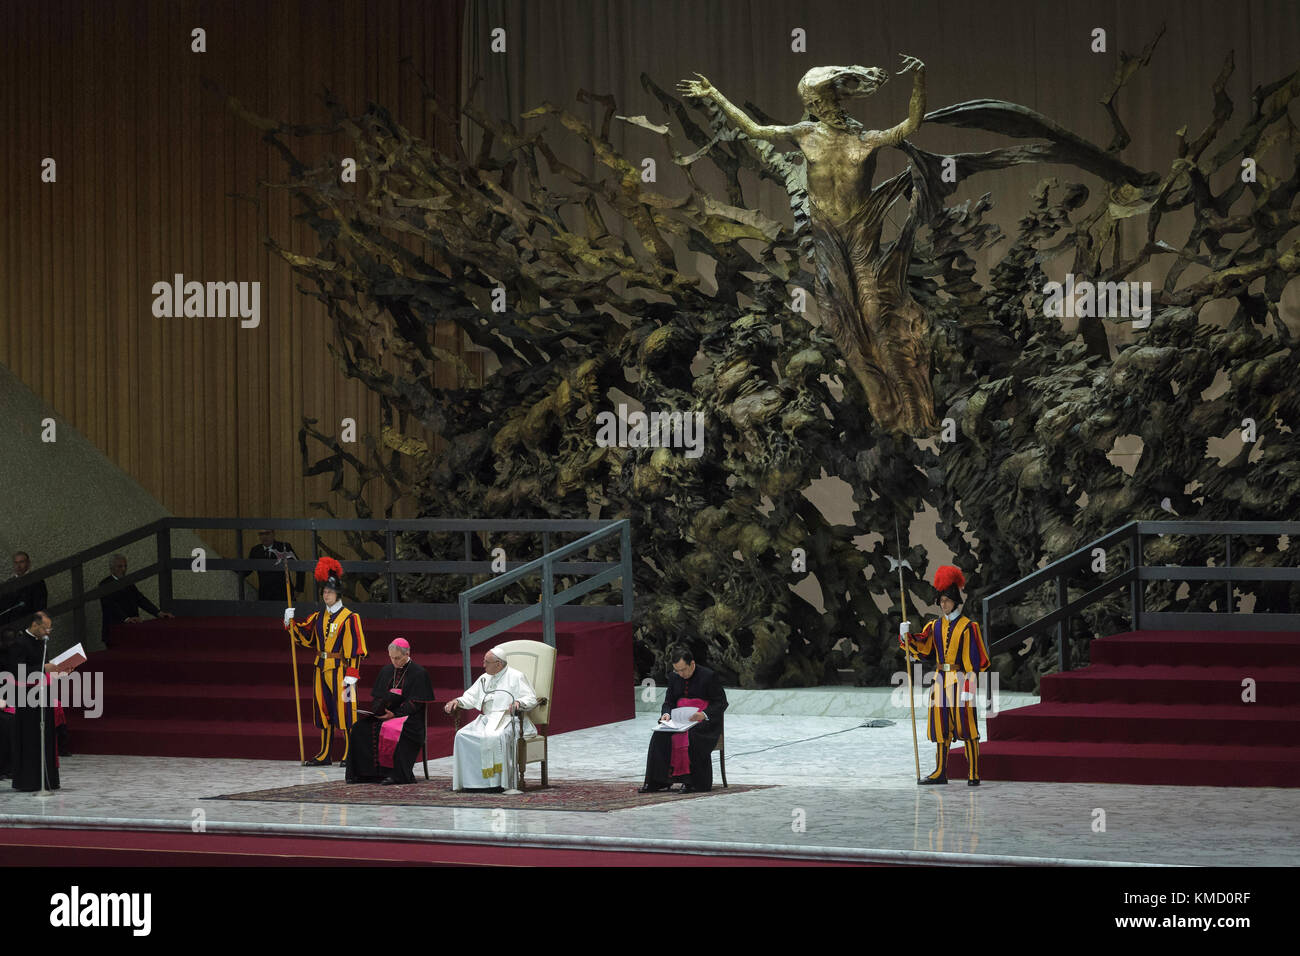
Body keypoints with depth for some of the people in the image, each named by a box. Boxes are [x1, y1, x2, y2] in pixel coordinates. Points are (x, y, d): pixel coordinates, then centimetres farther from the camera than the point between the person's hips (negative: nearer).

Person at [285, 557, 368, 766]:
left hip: (340, 670, -7)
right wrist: (291, 622, 1)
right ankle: (325, 754, 16)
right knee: (323, 710, 10)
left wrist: (351, 674, -17)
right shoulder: (318, 617, 13)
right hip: (321, 670, 7)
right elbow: (304, 637, 18)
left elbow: (355, 648, -11)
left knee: (344, 710, -5)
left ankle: (349, 755, 0)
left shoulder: (349, 618, -7)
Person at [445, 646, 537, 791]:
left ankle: (498, 782, -32)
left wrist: (518, 703, -27)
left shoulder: (516, 677, 0)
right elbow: (471, 697, 21)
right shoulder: (485, 678, 20)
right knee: (462, 735, -18)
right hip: (486, 718, 7)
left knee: (494, 737, -38)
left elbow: (531, 699, -7)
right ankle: (469, 780, -20)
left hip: (507, 719, -7)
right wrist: (457, 701, 0)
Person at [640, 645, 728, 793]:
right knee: (659, 735, -22)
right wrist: (667, 714, -8)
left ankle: (696, 782, -28)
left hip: (704, 721, -5)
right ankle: (659, 780, -21)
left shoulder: (708, 676, -6)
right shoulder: (674, 678, 11)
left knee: (693, 736, -37)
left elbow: (721, 702, -7)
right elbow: (669, 702, 16)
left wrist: (704, 714, -23)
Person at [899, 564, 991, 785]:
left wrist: (969, 686, -13)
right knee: (940, 726, 8)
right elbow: (921, 648, 3)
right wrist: (907, 636, -16)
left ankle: (973, 774, -3)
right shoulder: (935, 626, 12)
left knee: (966, 726, -6)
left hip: (960, 680, -6)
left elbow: (975, 660, -7)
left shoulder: (968, 627, -5)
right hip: (940, 680, 6)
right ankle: (940, 772, 15)